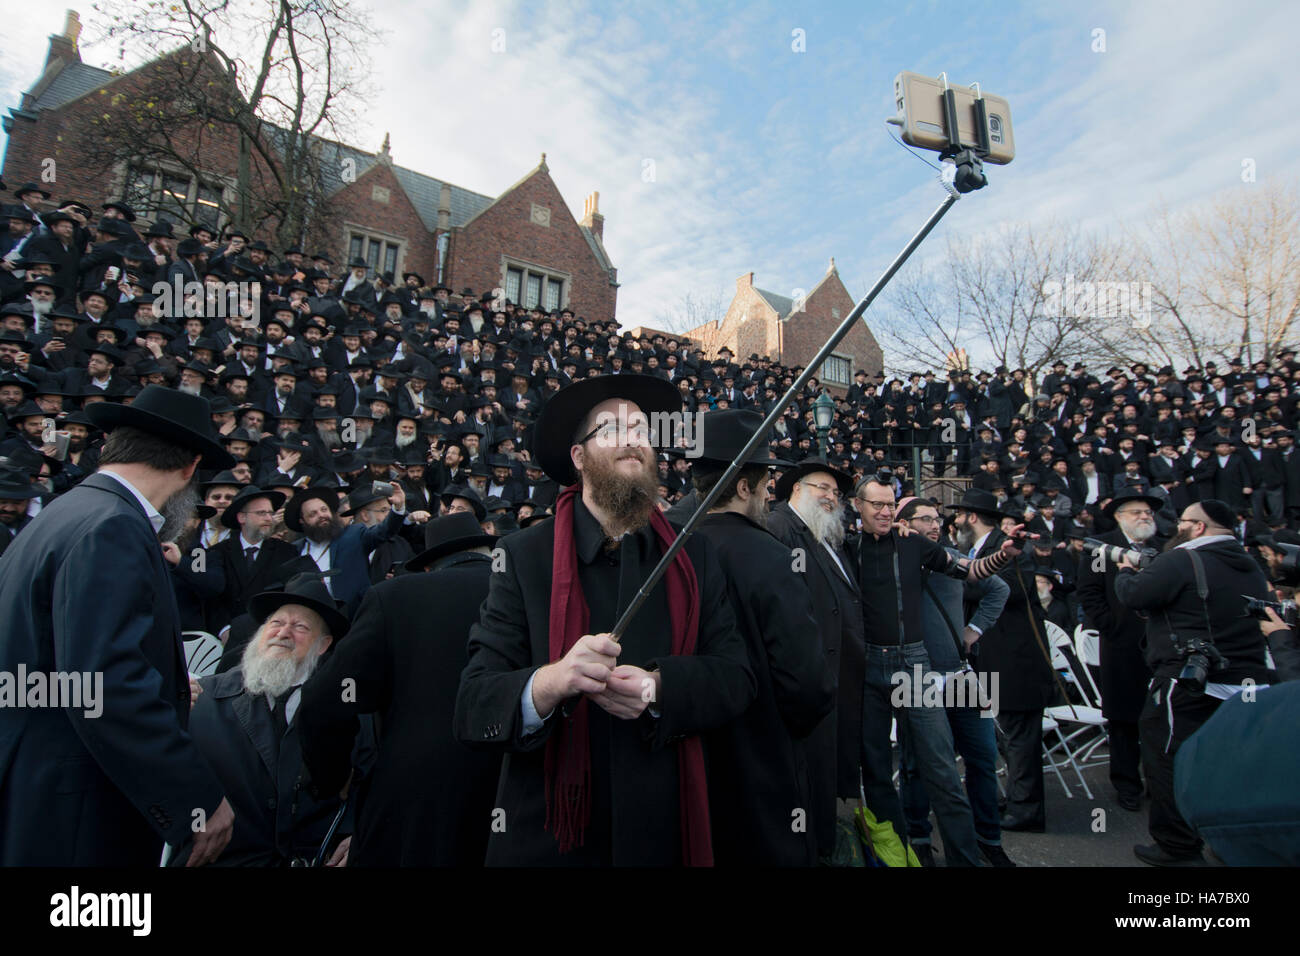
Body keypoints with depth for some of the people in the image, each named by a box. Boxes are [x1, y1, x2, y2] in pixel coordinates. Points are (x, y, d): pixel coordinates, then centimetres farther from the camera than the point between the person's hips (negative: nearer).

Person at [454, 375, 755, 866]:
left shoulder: (694, 556, 1)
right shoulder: (524, 555, -8)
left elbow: (736, 677, -3)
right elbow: (472, 708, -13)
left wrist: (660, 688, -21)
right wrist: (551, 682, -32)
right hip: (550, 836, -2)